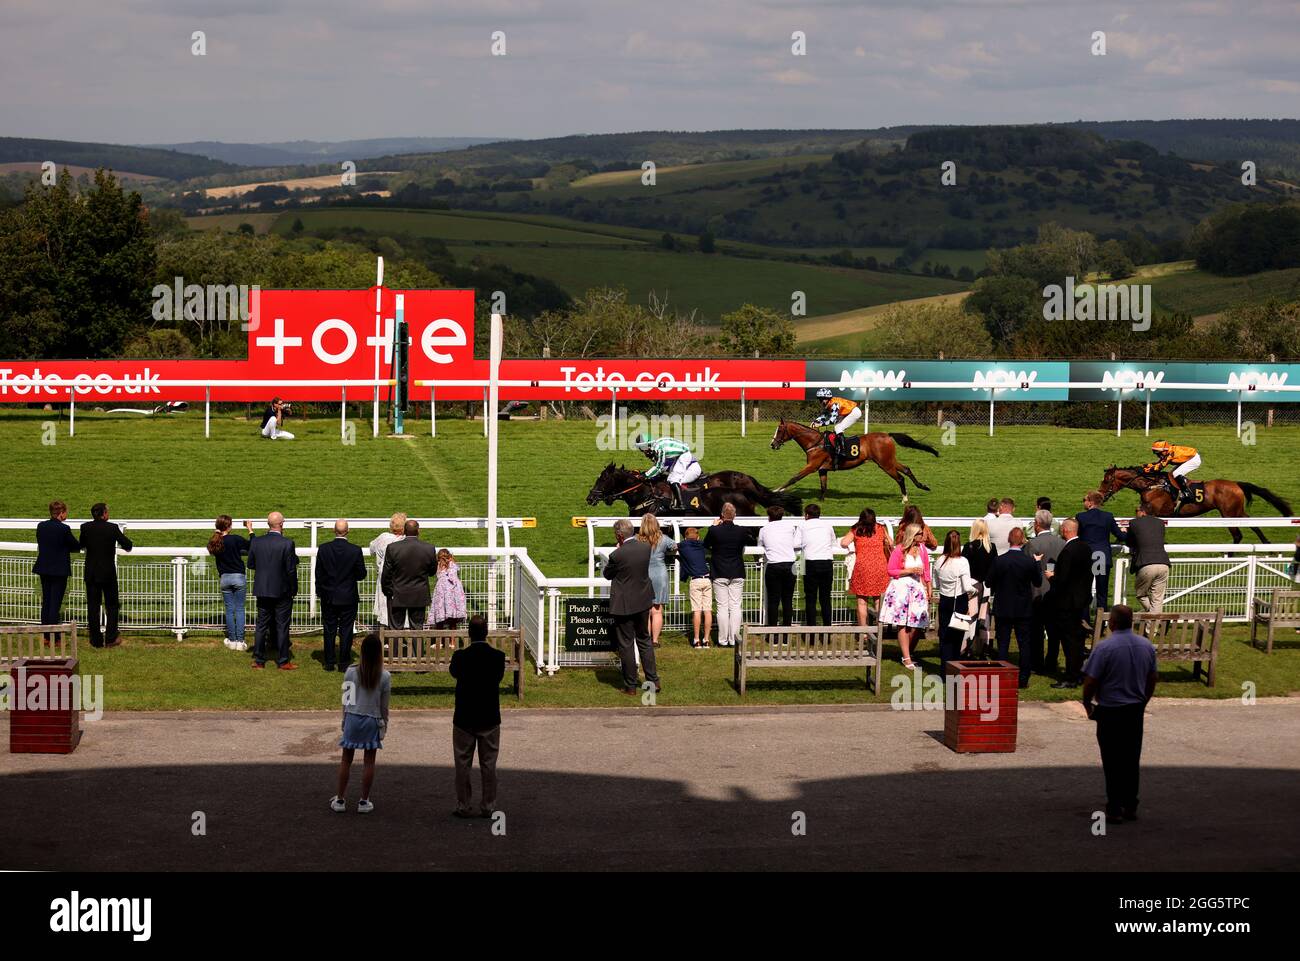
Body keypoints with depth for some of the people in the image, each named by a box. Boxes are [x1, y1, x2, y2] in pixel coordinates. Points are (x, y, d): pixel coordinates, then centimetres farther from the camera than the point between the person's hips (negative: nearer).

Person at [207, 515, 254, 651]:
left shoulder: (214, 542, -3)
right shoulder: (235, 539, -15)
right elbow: (253, 546, -6)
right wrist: (250, 530, 4)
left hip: (224, 578, 4)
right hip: (239, 577, -4)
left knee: (229, 610, 11)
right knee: (240, 609, 3)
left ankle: (232, 640, 13)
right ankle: (240, 641, -1)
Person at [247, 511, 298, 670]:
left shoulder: (256, 542, -4)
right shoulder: (287, 544, -16)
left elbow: (250, 564, 5)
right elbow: (291, 570, -13)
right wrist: (294, 590, -2)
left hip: (262, 591, 4)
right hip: (282, 591, -4)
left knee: (261, 625, 11)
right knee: (282, 627, 5)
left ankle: (258, 660, 14)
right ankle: (283, 661, 9)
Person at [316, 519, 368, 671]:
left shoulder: (323, 549, -7)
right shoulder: (355, 550, -11)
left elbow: (318, 573, -2)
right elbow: (361, 574, -4)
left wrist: (320, 592, 10)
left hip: (328, 597, 1)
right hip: (348, 598, -1)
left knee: (329, 631, 10)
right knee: (346, 630, 5)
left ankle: (329, 663, 12)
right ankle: (344, 662, 6)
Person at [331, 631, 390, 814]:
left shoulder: (351, 672, -8)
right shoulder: (385, 677, -10)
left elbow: (346, 700, -1)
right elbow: (384, 706, -4)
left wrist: (344, 720, 11)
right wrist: (384, 726, 9)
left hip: (352, 718, 1)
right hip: (373, 720, -1)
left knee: (346, 759, 10)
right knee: (369, 761, 8)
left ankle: (340, 800, 15)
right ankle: (364, 801, 13)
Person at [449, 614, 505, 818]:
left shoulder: (461, 656, -14)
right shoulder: (498, 656, -10)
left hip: (464, 719, -1)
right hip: (490, 719, 1)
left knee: (463, 765, 9)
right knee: (488, 765, 10)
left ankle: (463, 806, 11)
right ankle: (488, 807, 13)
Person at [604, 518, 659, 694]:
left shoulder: (618, 555, -23)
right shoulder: (645, 547, -5)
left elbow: (607, 574, -5)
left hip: (624, 605, -6)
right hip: (643, 602, 6)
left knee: (626, 645, 5)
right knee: (644, 640, 19)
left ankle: (631, 685, 11)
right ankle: (653, 680, 18)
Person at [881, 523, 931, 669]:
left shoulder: (922, 549, 8)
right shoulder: (899, 551, -4)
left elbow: (926, 571, 15)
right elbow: (891, 571, -3)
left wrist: (928, 589, 12)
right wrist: (909, 571, -11)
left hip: (918, 588, 4)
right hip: (901, 588, -4)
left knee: (915, 625, -2)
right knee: (903, 624, -6)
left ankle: (908, 653, 14)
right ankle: (907, 659, -5)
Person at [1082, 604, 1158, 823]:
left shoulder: (1104, 647, -18)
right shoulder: (1146, 646, 2)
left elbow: (1090, 681, -16)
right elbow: (1152, 680, 11)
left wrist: (1087, 703, 1)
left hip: (1110, 711, -5)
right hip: (1136, 711, 5)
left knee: (1113, 763, 1)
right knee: (1132, 760, 13)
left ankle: (1115, 809, 3)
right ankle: (1130, 807, 18)